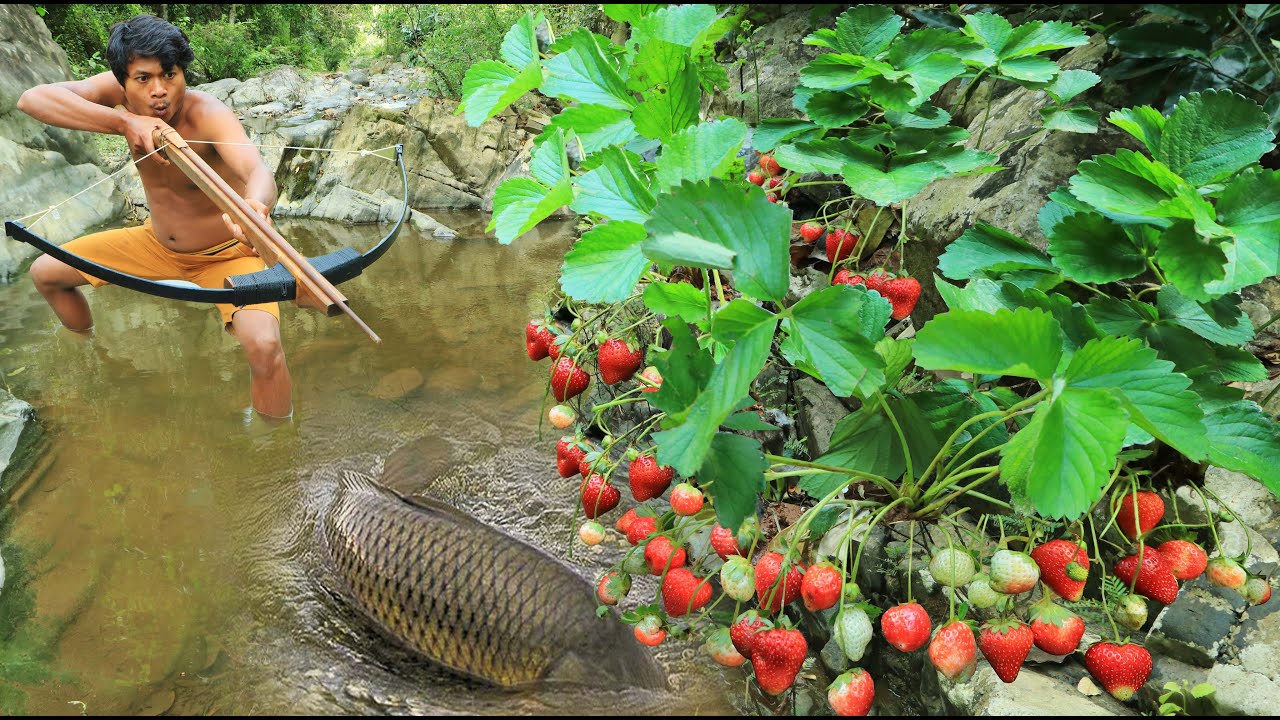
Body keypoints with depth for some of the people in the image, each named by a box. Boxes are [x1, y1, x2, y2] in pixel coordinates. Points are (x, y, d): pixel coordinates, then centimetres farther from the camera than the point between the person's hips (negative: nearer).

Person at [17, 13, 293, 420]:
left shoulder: (209, 115, -31)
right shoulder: (118, 89, -15)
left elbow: (259, 172, -49)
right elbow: (32, 99, -29)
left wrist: (254, 205, -73)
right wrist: (125, 122, -41)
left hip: (226, 254, -6)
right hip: (157, 244, 6)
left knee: (263, 347, -32)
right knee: (45, 273, 13)